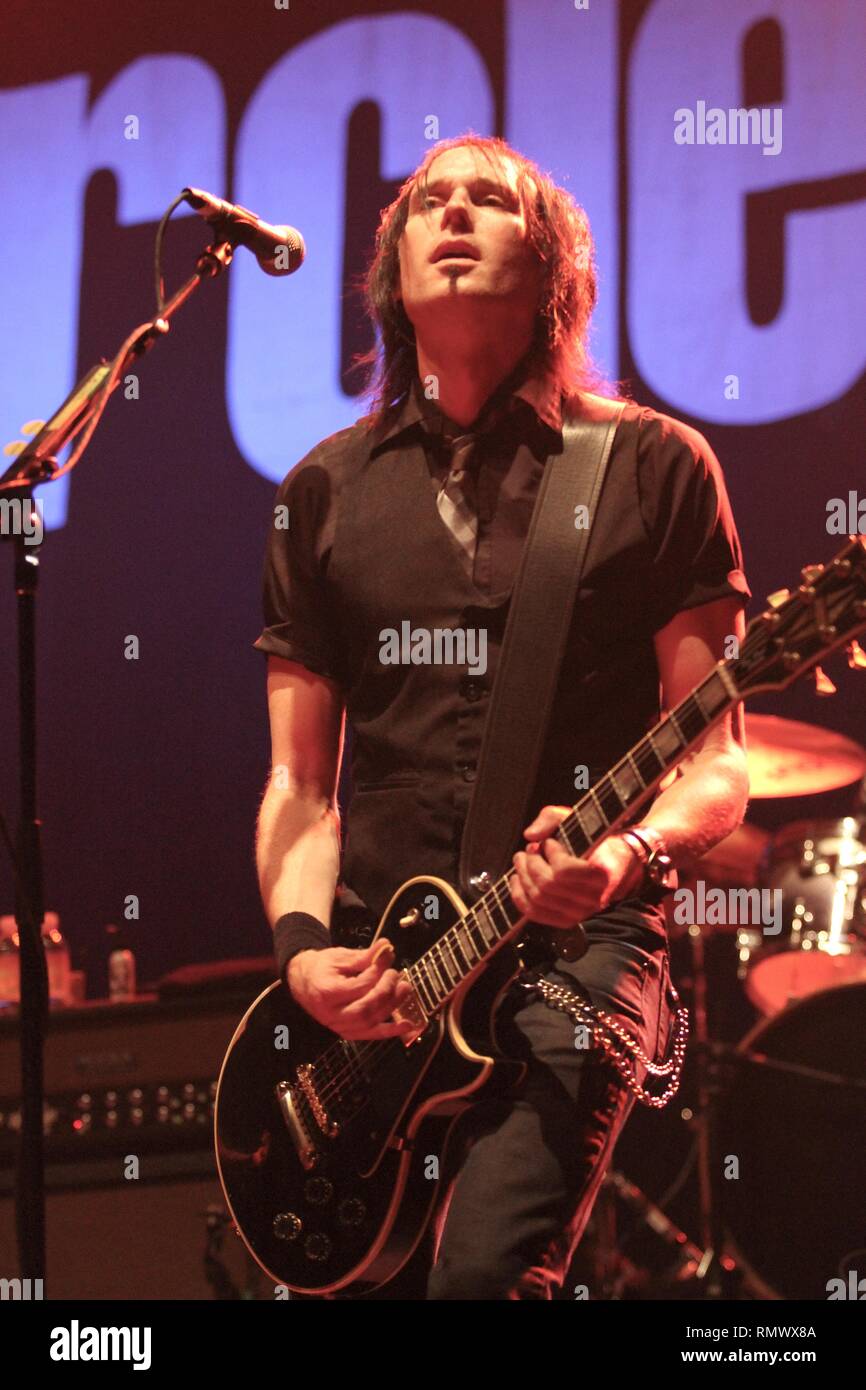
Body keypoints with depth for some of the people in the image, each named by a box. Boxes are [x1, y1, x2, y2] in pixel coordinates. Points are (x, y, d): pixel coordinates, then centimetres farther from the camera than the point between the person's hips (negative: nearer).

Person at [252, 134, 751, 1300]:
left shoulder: (652, 466, 4)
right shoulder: (326, 492, 13)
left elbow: (715, 757, 1)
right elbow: (301, 775, 11)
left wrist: (627, 853, -20)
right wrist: (302, 941, -6)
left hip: (578, 941, -3)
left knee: (490, 1271, -22)